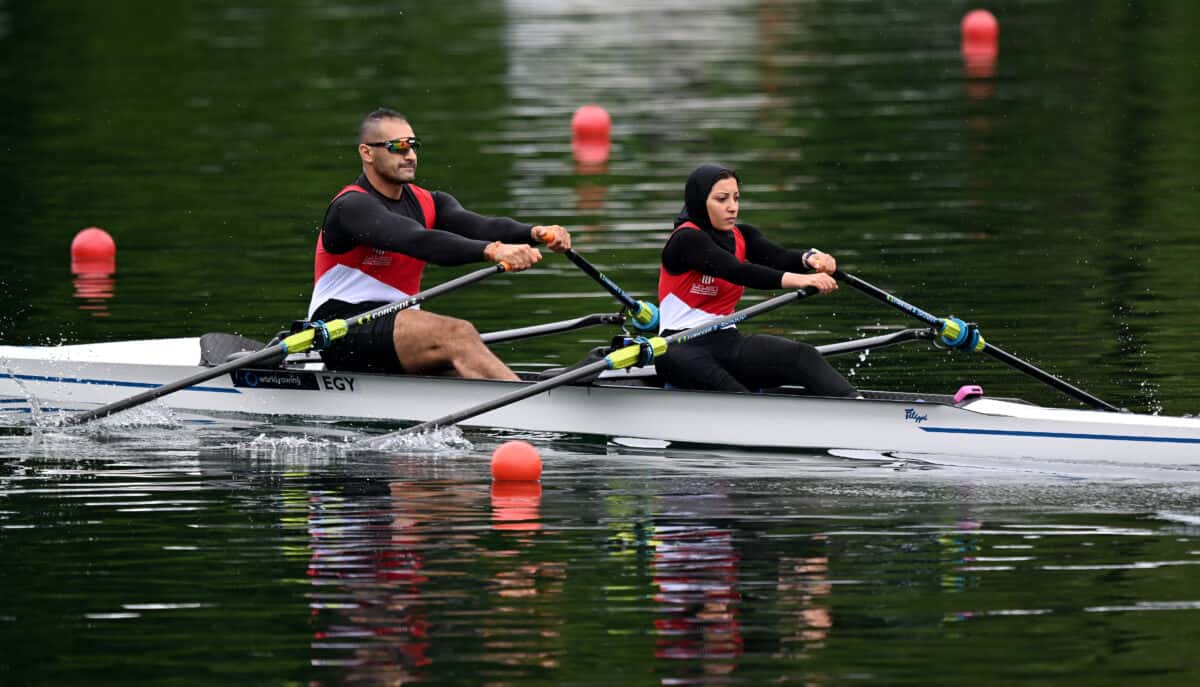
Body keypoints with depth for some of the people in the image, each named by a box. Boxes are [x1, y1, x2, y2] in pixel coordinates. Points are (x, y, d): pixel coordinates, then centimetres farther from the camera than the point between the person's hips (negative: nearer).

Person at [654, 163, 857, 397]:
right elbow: (736, 271, -26)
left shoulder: (740, 236, 12)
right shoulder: (686, 240, -11)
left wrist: (809, 258, -31)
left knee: (802, 356, -19)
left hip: (727, 343, 6)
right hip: (682, 347, -6)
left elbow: (778, 258, -7)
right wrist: (796, 280, -38)